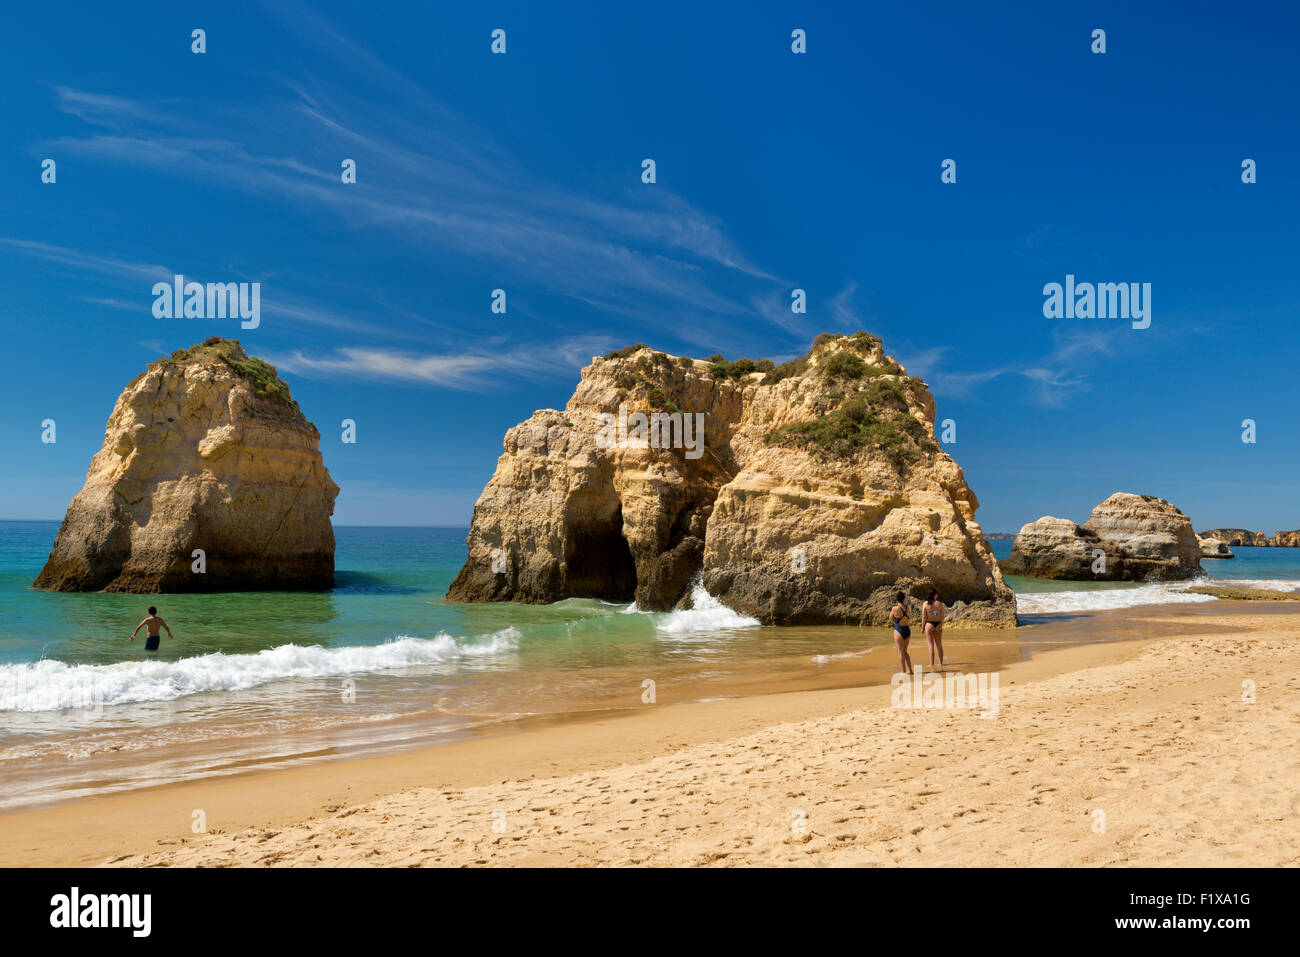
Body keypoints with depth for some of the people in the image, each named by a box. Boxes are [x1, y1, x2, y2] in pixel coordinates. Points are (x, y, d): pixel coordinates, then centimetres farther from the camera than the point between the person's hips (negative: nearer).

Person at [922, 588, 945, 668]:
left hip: (929, 625, -2)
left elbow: (924, 617, -7)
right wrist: (941, 626, 12)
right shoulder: (940, 604, -3)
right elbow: (942, 617, 0)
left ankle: (932, 664, 0)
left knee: (931, 644, 2)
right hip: (938, 625, 2)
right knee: (939, 644, 12)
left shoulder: (925, 604, -8)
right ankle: (941, 663, 15)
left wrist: (922, 627, 1)